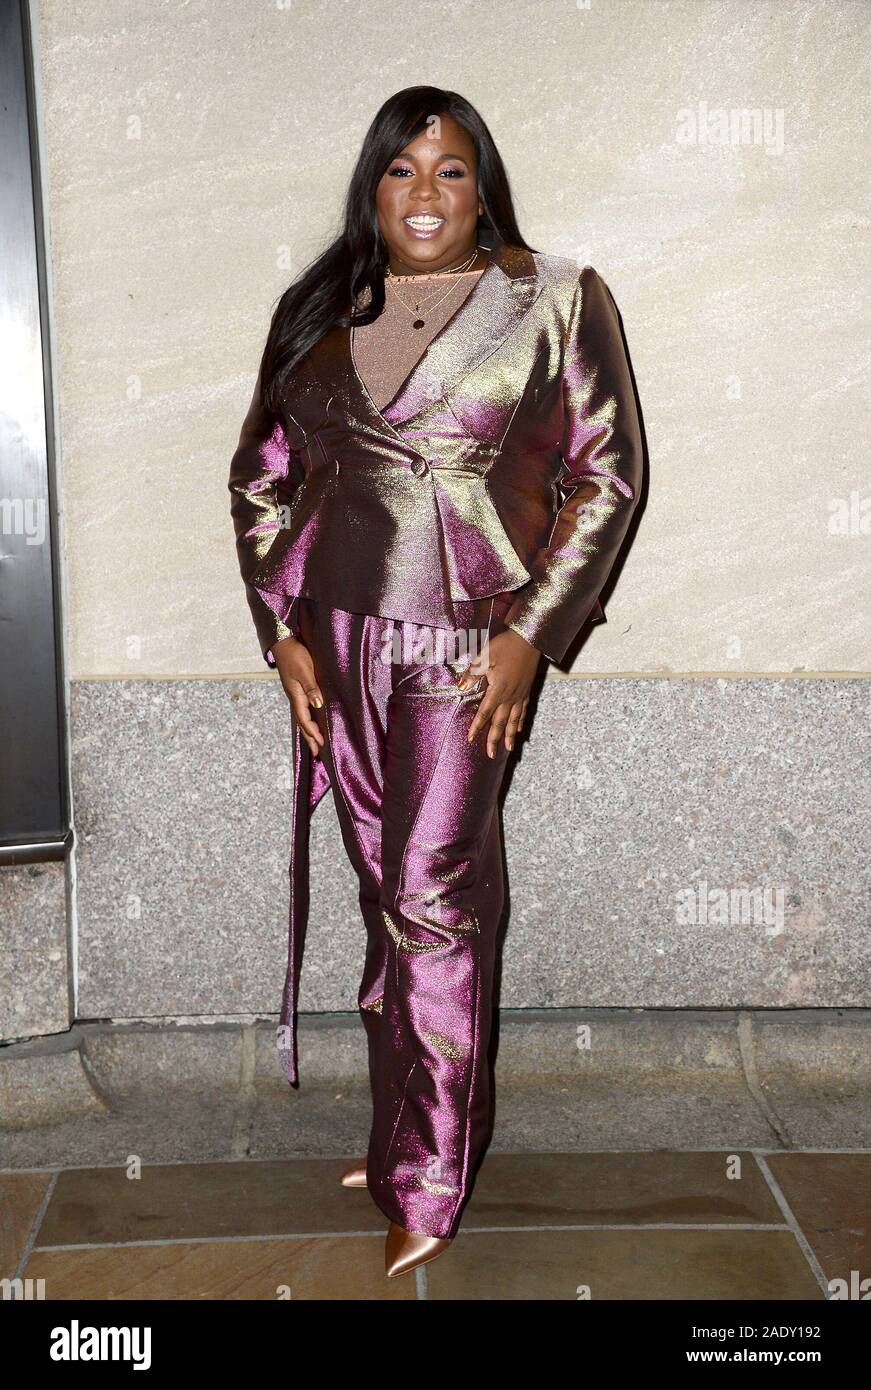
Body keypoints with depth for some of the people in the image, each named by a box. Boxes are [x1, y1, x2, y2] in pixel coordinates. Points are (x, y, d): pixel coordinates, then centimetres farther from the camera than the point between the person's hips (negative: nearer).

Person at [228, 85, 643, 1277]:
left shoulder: (553, 301, -2)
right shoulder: (318, 311, 8)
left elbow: (607, 473, -3)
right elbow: (261, 476, 11)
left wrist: (531, 634, -10)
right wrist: (285, 633, 3)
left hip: (466, 643, -4)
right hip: (338, 641, 4)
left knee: (432, 897, -5)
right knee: (388, 892, 12)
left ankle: (427, 1187, 7)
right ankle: (416, 1130, 28)